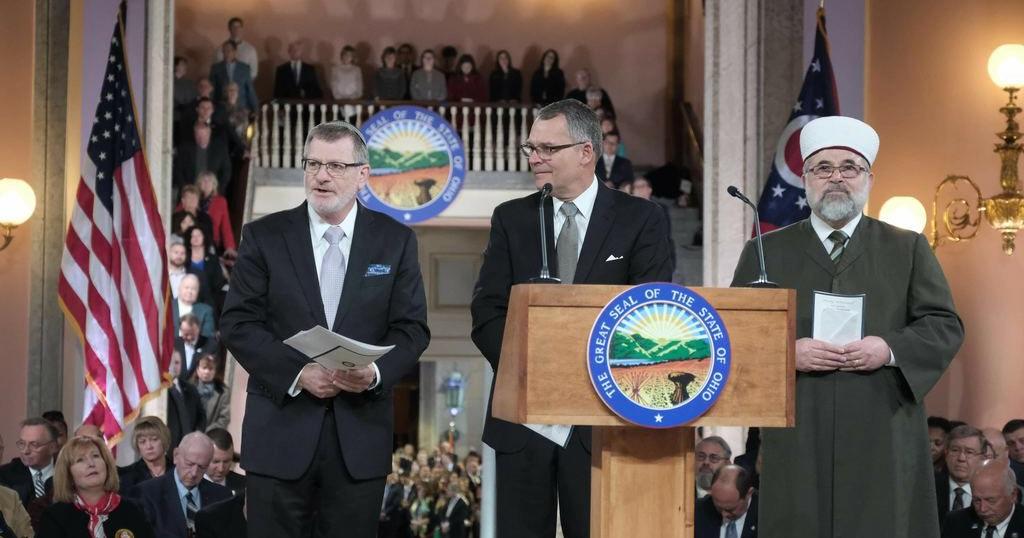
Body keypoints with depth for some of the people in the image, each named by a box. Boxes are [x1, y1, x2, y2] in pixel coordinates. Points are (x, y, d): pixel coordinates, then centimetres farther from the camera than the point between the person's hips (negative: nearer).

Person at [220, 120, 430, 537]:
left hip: (361, 433, 1)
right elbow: (238, 323, -2)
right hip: (280, 430, -1)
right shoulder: (263, 237, 4)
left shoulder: (396, 241, 7)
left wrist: (376, 372, -17)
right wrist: (297, 373, -15)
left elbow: (412, 328, 3)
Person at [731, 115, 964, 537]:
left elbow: (946, 327, 7)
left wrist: (889, 349, -11)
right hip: (798, 438, 0)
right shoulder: (766, 253, 11)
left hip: (882, 438, 0)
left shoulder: (908, 249, 12)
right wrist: (787, 351, -11)